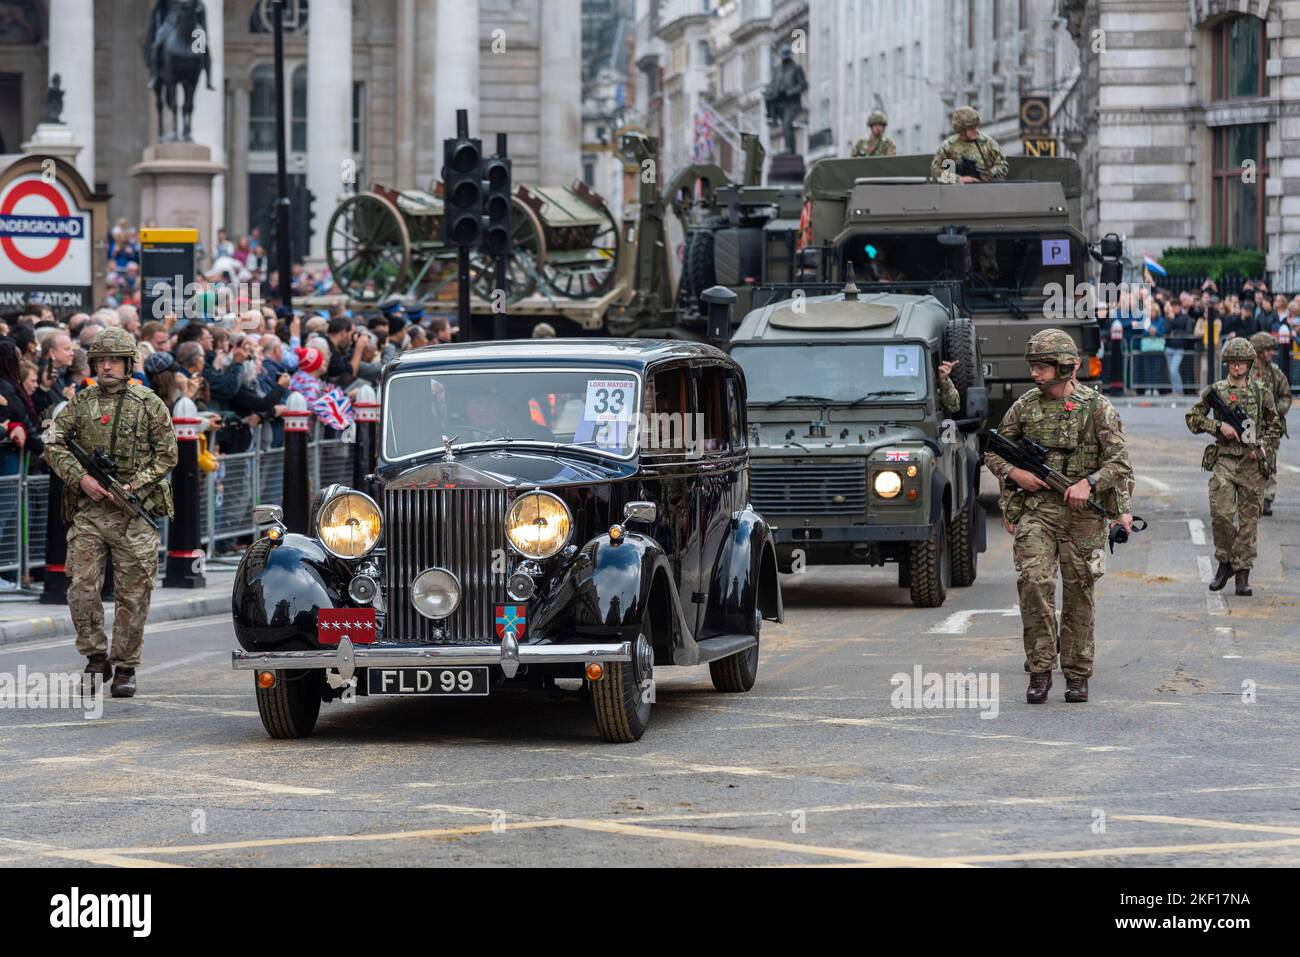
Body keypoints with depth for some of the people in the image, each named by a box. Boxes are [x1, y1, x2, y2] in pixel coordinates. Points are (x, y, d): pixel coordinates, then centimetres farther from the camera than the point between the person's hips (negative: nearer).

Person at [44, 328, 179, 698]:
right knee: (82, 588, -7)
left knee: (133, 595, 1)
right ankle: (96, 658, 9)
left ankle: (125, 668, 10)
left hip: (134, 512, -2)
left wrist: (133, 486, -9)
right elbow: (53, 445, 6)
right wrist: (81, 478, -10)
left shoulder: (150, 405, 2)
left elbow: (167, 455, 3)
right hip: (88, 511, 2)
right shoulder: (80, 403, 8)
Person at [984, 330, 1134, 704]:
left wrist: (1089, 482, -21)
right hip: (1036, 508, 1)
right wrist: (1015, 473, -4)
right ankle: (1040, 670, -11)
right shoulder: (1024, 407, 5)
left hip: (1082, 511, -1)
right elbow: (993, 452, 15)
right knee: (1034, 581, -16)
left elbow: (1120, 462, -6)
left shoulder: (1097, 407, -3)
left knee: (1078, 594, 4)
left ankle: (1077, 674, 14)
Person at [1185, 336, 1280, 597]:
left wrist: (1263, 446, 0)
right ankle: (1224, 563, 9)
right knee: (1221, 514, -12)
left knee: (1248, 519, 0)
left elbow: (1274, 426, 17)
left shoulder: (1261, 393, 8)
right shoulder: (1215, 391, 5)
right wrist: (1219, 426, -8)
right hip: (1224, 461, -1)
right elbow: (1192, 418, 5)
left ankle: (1242, 573, 5)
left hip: (1252, 464, 1)